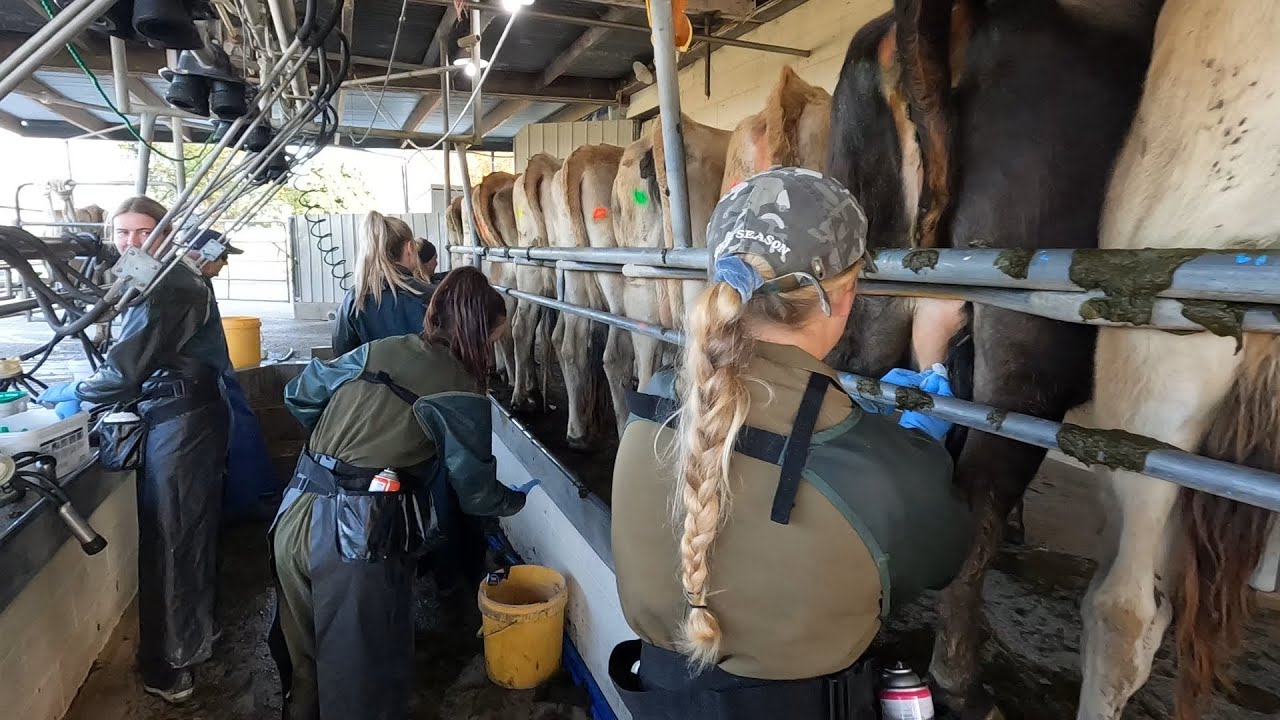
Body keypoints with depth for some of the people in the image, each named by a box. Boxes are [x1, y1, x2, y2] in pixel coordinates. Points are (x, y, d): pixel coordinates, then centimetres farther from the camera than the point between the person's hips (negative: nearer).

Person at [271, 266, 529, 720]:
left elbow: (299, 395, 18)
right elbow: (476, 493, 2)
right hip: (359, 540, -6)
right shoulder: (461, 395, -5)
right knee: (363, 674, 14)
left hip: (296, 520, 6)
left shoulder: (374, 351, 10)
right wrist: (517, 500, 22)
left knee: (303, 657, 27)